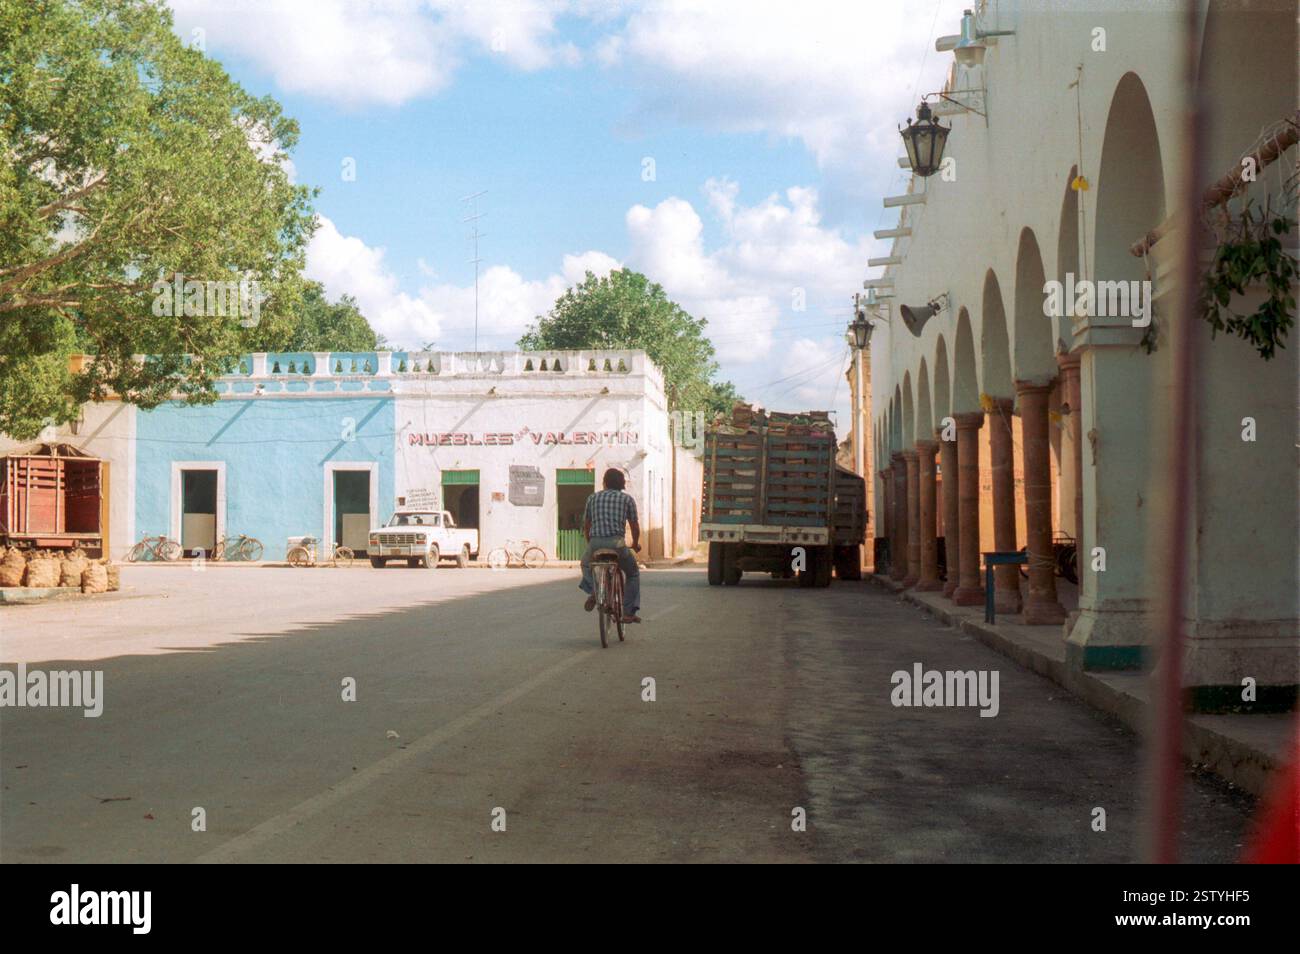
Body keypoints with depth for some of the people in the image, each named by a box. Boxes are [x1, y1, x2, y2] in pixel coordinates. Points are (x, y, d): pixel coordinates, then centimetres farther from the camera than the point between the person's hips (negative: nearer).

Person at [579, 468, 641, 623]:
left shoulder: (593, 497, 15)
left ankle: (593, 590, 6)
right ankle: (628, 613, 15)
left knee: (586, 564, 35)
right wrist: (635, 544, 31)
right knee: (633, 573, 23)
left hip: (595, 543, 2)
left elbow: (586, 525, 20)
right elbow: (635, 526, 12)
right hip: (616, 543, -2)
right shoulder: (627, 499, 10)